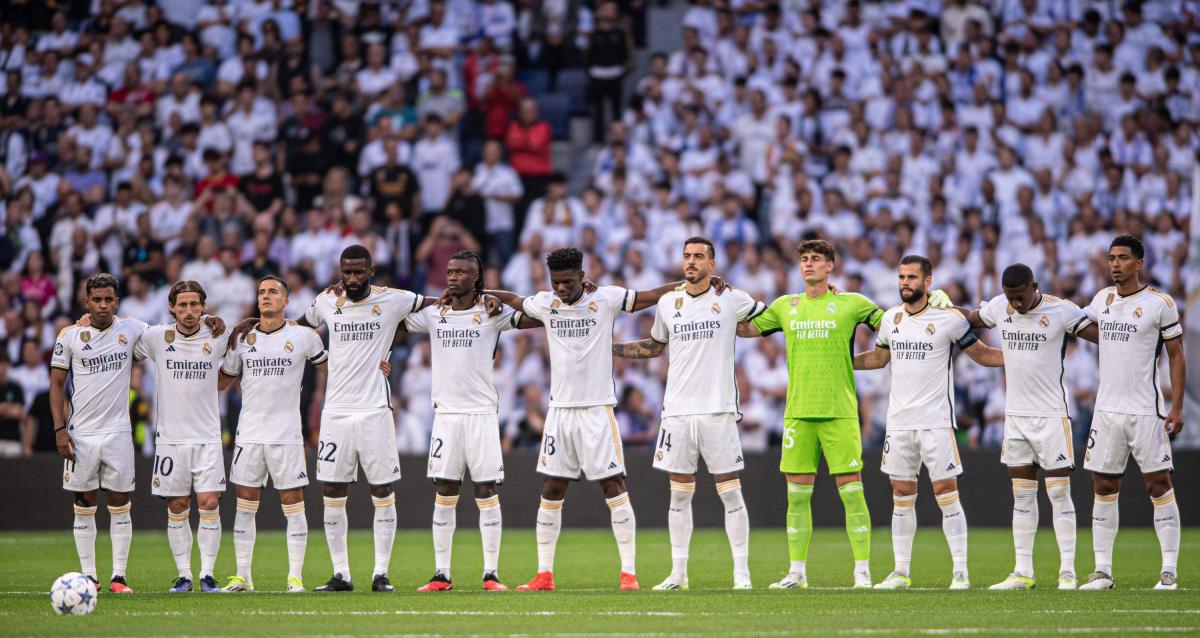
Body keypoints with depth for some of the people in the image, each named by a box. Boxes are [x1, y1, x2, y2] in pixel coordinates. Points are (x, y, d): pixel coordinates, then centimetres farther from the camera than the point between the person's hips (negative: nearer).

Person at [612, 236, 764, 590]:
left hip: (718, 411, -3)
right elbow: (654, 346, 24)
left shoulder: (731, 300, 1)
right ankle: (678, 572, 10)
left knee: (730, 492, -3)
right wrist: (607, 346, 19)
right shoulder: (667, 303, 10)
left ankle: (742, 572, 1)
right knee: (680, 493, 5)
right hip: (677, 411, 3)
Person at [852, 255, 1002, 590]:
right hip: (898, 421, 5)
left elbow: (982, 354, 4)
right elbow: (879, 357, 25)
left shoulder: (949, 318, -6)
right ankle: (901, 572, 12)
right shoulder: (891, 318, 9)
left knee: (946, 493, -6)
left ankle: (961, 571, -2)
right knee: (901, 496, 7)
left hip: (936, 421, -5)